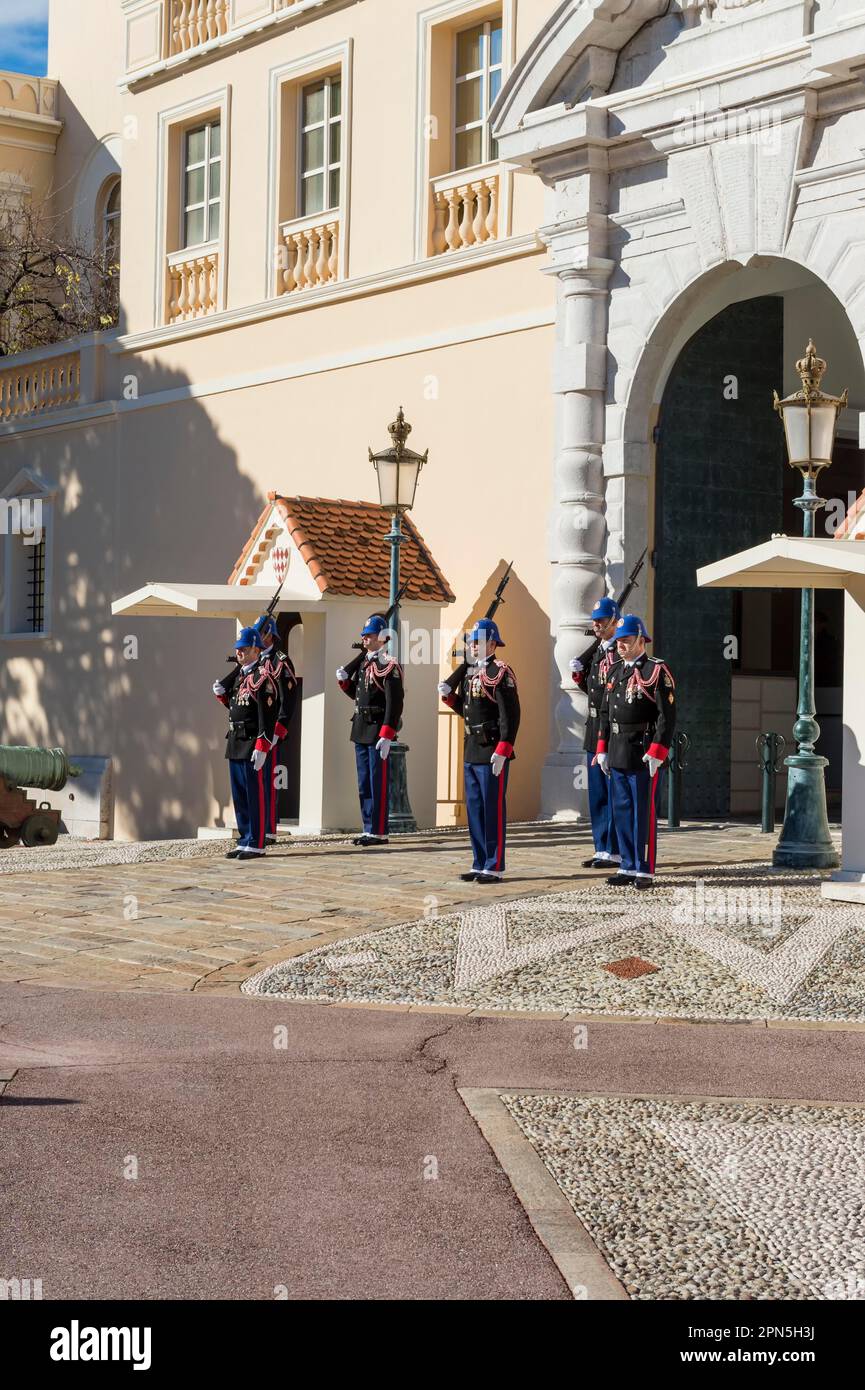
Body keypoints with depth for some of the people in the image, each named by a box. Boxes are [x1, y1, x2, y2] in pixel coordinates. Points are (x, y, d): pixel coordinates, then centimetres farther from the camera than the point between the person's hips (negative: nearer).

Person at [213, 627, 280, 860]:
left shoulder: (262, 677, -12)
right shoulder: (239, 674, 15)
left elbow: (267, 715, -18)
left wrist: (262, 747, -23)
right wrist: (220, 693, 8)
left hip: (252, 744, -9)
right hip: (235, 743, 9)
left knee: (255, 795, -3)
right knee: (239, 795, 12)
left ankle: (256, 845, 1)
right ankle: (245, 840, 20)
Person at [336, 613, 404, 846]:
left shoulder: (389, 665, -12)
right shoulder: (362, 663, 14)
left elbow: (395, 704, -18)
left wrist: (386, 736, -24)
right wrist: (344, 680, 6)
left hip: (378, 729, -9)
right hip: (360, 730, 9)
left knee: (378, 784, -4)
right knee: (364, 784, 11)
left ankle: (379, 832, 0)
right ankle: (369, 830, 18)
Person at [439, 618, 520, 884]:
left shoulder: (500, 672, -11)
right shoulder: (468, 672, 15)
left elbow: (511, 714, -17)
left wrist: (502, 751, -22)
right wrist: (448, 695, 6)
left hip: (492, 752, -9)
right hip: (471, 751, 9)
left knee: (493, 809, -3)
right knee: (474, 809, 12)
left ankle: (494, 867, 3)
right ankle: (479, 864, 19)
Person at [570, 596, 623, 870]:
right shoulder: (597, 651, 16)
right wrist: (578, 673, 7)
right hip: (595, 729, 9)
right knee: (597, 794, 11)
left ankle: (616, 852, 0)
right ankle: (602, 849, 18)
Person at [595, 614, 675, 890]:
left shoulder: (657, 670, -8)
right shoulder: (615, 671, 14)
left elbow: (667, 714, -12)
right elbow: (605, 713, 20)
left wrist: (656, 753, -18)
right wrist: (602, 749, 14)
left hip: (644, 754, -7)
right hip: (617, 754, 7)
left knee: (644, 812, -2)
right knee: (621, 812, 10)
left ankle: (645, 871, 4)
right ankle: (629, 867, 18)